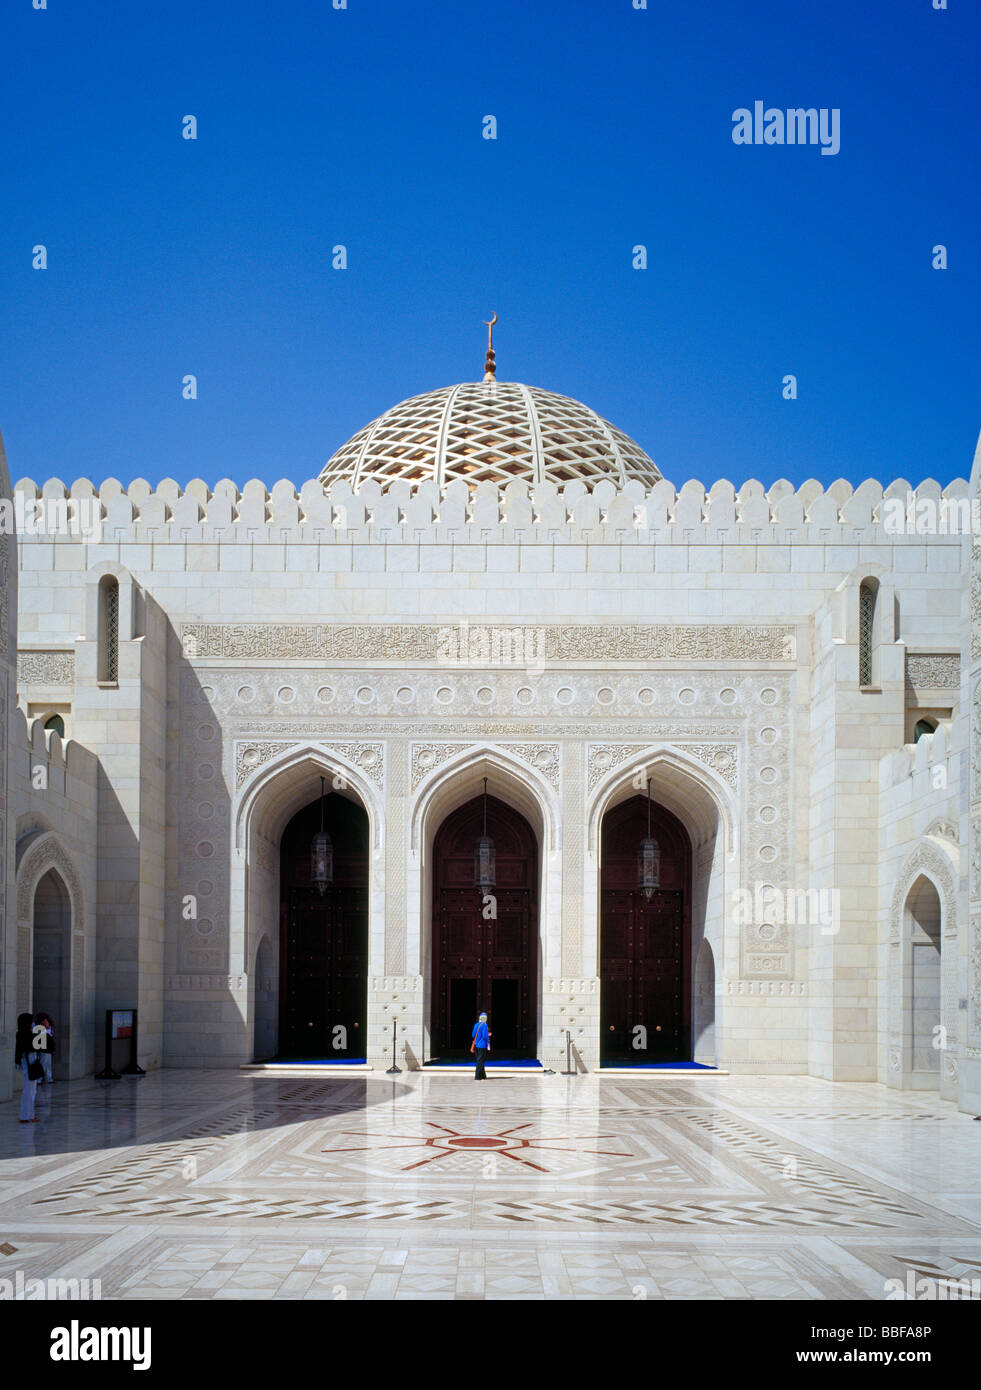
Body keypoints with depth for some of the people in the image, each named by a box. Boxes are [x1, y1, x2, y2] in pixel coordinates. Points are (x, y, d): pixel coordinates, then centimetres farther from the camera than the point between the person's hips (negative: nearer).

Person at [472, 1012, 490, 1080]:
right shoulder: (484, 1025, -14)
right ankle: (477, 1077, -2)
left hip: (476, 1045, 7)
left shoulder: (476, 1025, 6)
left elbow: (473, 1035, 9)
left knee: (480, 1061, 15)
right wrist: (488, 1035, 2)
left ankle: (483, 1076, 21)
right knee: (480, 1061, -2)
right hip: (482, 1046, -7)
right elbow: (485, 1036, -19)